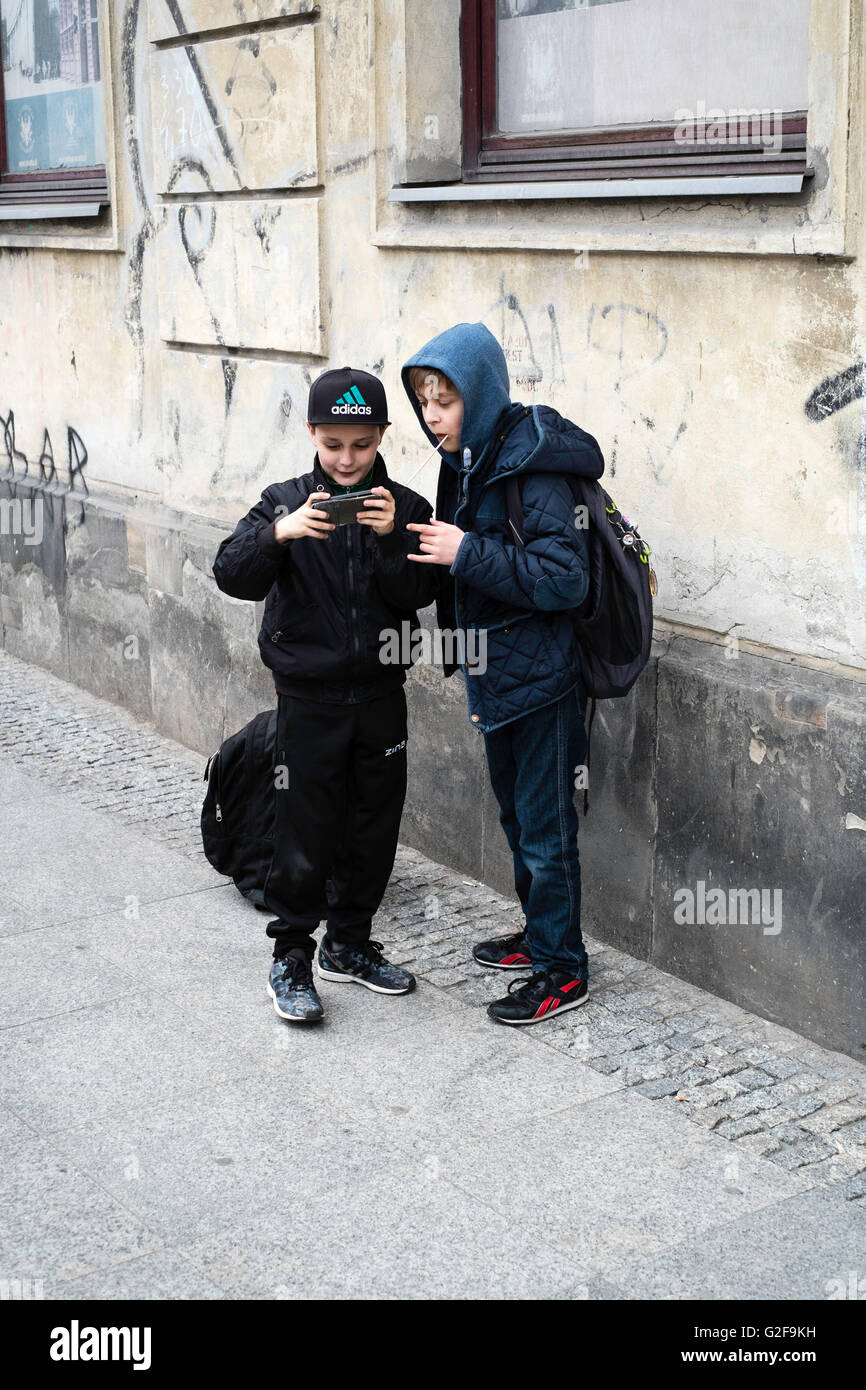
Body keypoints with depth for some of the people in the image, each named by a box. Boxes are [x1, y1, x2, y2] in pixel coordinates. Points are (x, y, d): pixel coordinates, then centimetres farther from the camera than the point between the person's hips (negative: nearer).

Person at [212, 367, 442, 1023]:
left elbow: (417, 596, -8)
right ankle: (292, 959, 15)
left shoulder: (404, 507, 1)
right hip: (310, 698, -3)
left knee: (374, 829, 12)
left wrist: (390, 538, -23)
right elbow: (232, 575, -14)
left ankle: (349, 944, 30)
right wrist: (279, 533, -31)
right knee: (305, 834, 1)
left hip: (380, 693, 3)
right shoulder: (286, 502, -4)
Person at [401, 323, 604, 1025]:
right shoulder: (468, 460, 7)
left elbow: (564, 578, -26)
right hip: (496, 673, 9)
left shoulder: (532, 468, -21)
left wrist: (467, 553, -26)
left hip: (540, 677, -9)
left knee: (545, 826, 2)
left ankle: (561, 970, 15)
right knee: (516, 815, 21)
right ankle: (539, 936, 37)